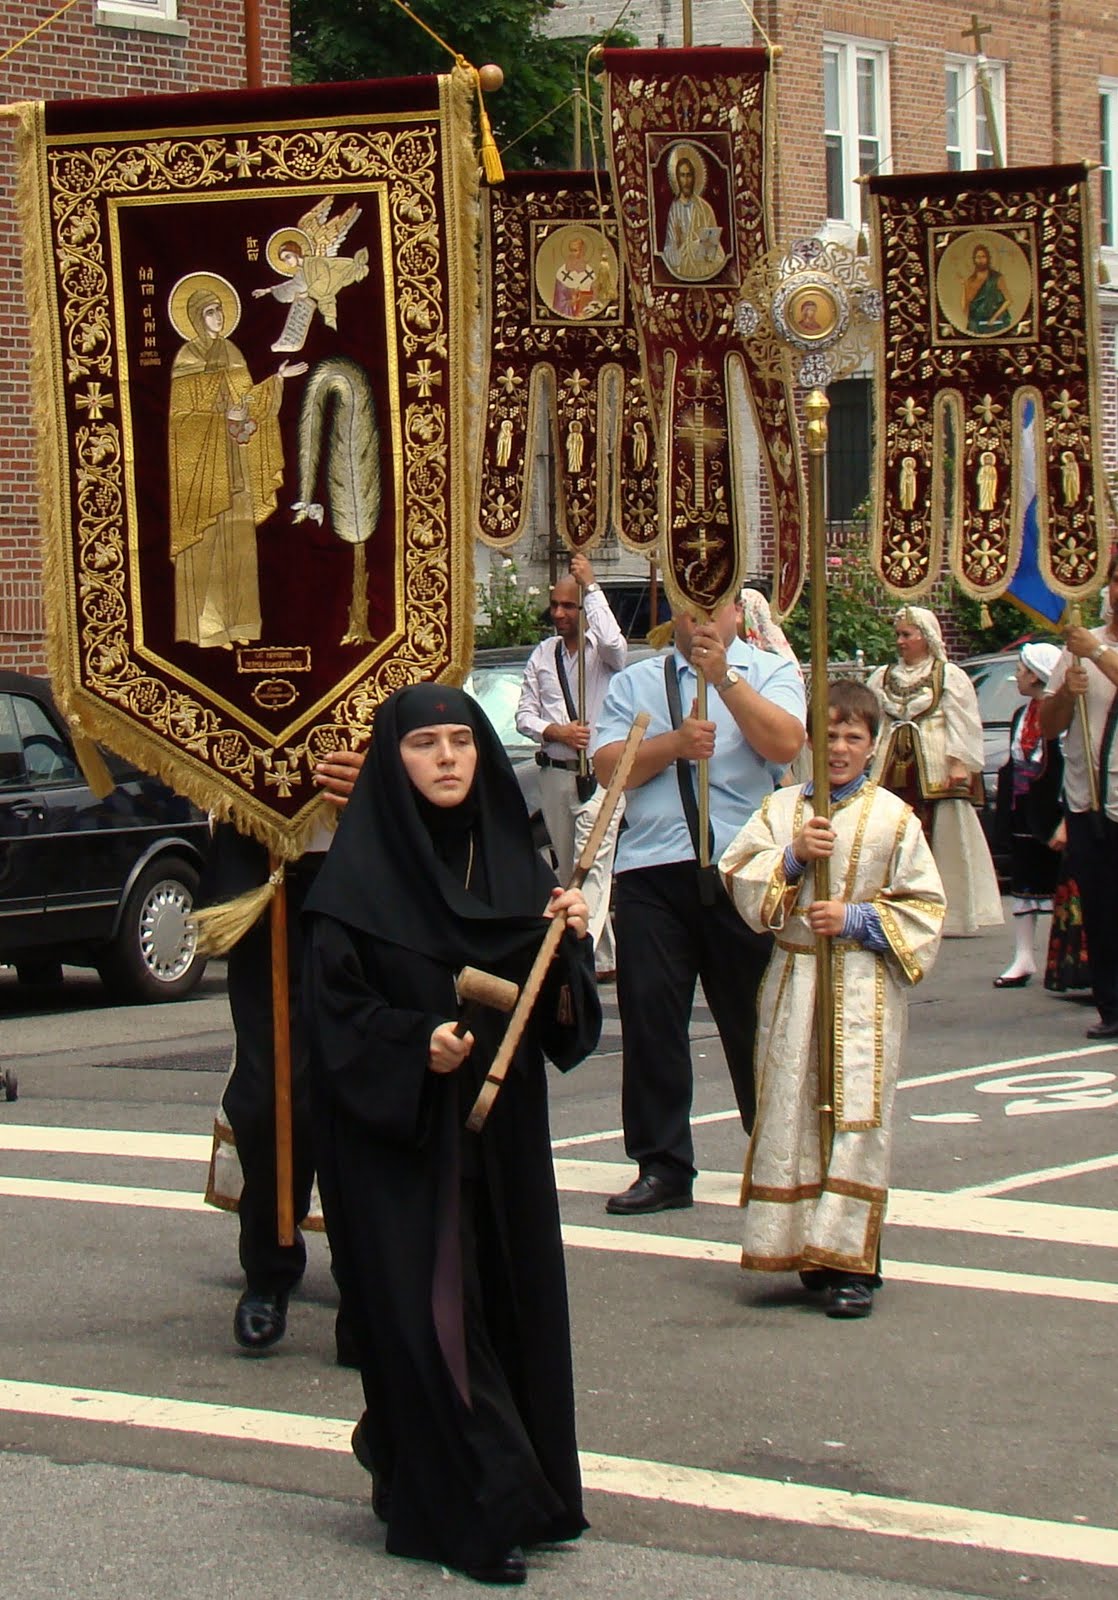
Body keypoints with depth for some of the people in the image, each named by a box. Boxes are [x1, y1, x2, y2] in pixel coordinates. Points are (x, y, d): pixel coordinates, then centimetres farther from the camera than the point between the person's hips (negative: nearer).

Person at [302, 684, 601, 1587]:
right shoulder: (359, 876, -8)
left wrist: (568, 941, -10)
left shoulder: (515, 859, 7)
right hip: (398, 1134, -5)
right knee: (428, 1312, -5)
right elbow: (334, 1005, -10)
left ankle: (525, 1488, 21)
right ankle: (464, 1511, 2)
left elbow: (558, 1012, 9)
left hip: (504, 1123, 5)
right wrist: (416, 1045, -23)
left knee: (516, 1293, 7)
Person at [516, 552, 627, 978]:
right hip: (554, 772, 6)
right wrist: (557, 732, -10)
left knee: (592, 864, -15)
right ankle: (605, 953, 22)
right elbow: (525, 714, 9)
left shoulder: (603, 651, -4)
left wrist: (591, 586, -23)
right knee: (567, 867, 11)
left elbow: (613, 640, -30)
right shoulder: (542, 656, 10)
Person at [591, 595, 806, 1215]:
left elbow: (784, 744, -10)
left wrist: (723, 676, -14)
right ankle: (661, 1167, 9)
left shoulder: (769, 672, 9)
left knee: (757, 1019, 3)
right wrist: (675, 743, -11)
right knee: (650, 1017, 0)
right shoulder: (635, 682, 15)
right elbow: (608, 766, 3)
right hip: (652, 868, 2)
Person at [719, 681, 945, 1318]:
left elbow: (924, 907, 0)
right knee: (790, 1114, 4)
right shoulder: (780, 809, 8)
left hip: (865, 986, -3)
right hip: (793, 980, 3)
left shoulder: (893, 818, -1)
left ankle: (852, 1263, -3)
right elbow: (738, 882, 2)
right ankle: (805, 1248, 15)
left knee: (856, 1118, -5)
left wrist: (858, 919, -11)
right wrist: (791, 858, -13)